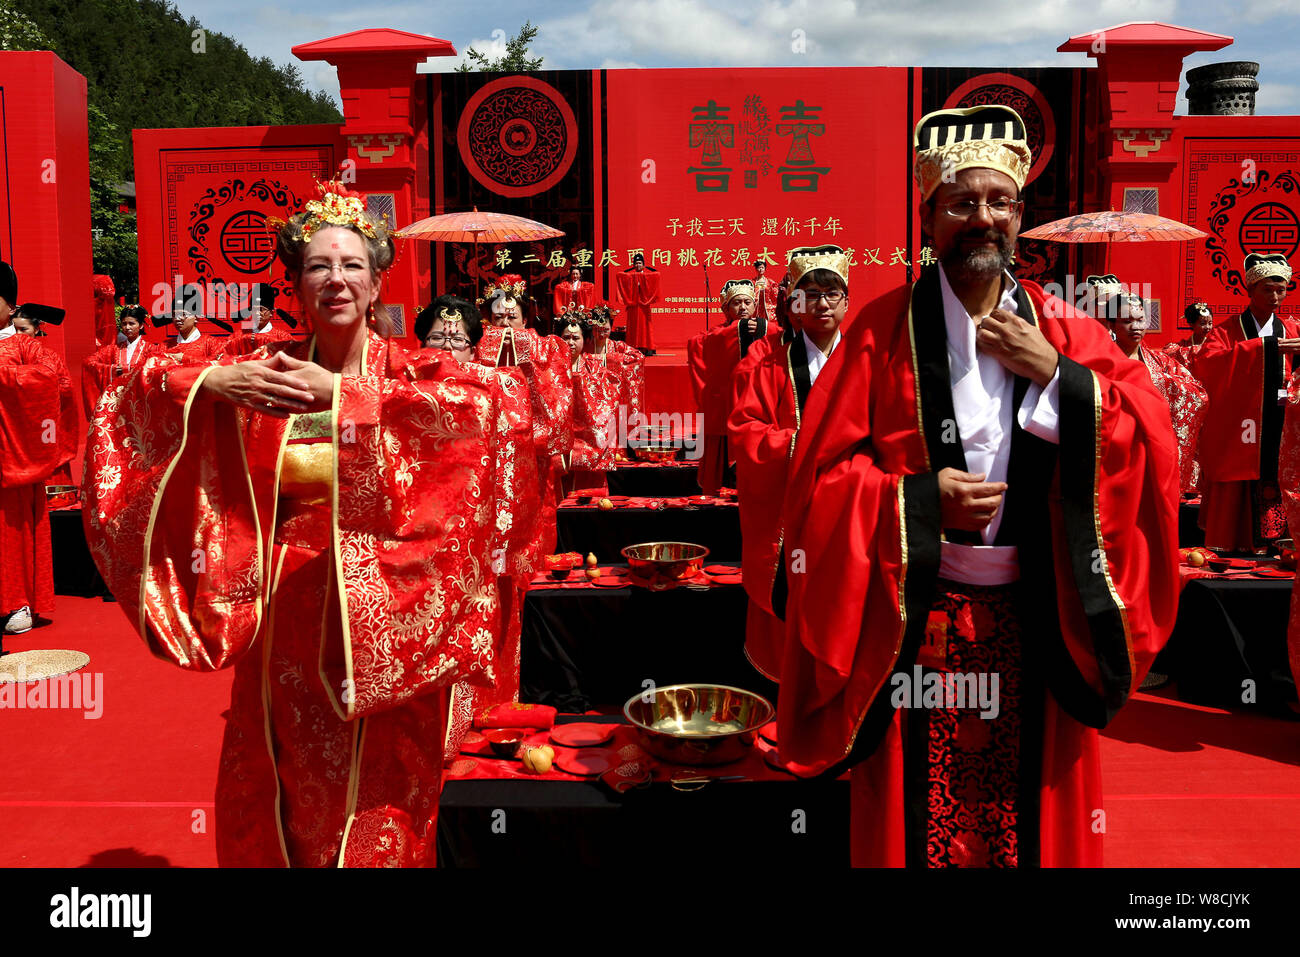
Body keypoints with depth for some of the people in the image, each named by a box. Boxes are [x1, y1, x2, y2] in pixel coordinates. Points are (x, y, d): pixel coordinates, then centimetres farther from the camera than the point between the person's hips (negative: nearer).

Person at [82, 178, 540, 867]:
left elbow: (493, 403, -25)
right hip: (285, 623, 3)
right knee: (268, 814, 16)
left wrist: (343, 393, -30)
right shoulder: (266, 369, 3)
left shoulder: (412, 373, -4)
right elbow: (138, 391, 2)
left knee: (375, 817, 8)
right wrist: (211, 383, -20)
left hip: (381, 619, -2)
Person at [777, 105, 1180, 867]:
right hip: (914, 621, -2)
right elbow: (823, 473, -4)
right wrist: (921, 498, -17)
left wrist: (1055, 374, -12)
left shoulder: (1065, 332, 6)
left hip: (1036, 624, 2)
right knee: (919, 815, 7)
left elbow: (1154, 438, -2)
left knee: (1029, 815, 12)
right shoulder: (882, 332, -2)